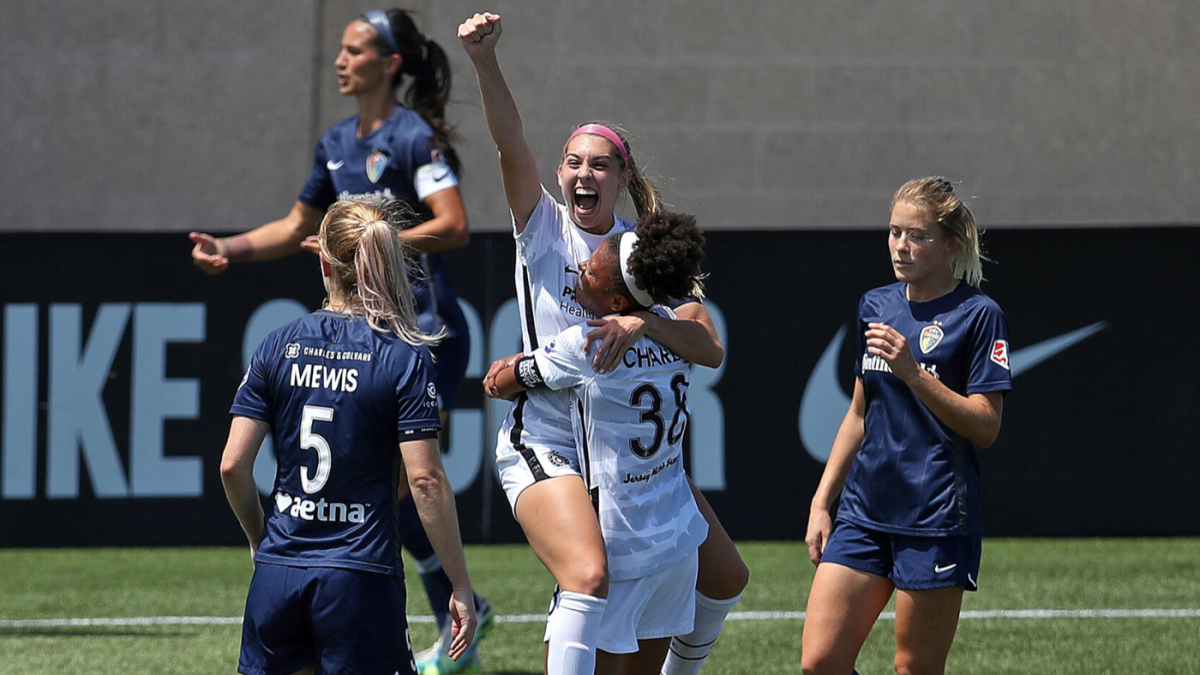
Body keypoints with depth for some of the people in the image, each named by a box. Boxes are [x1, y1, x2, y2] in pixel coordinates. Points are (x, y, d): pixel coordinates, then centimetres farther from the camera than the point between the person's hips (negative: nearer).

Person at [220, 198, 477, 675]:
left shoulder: (279, 346, 3)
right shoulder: (405, 358, -7)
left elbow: (233, 465, 1)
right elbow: (425, 480, -12)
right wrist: (460, 587, -7)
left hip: (278, 572, 3)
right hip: (360, 578, -3)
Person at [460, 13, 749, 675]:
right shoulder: (544, 227, -3)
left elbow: (710, 348, -13)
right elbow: (510, 144, -20)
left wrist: (642, 323, -31)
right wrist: (483, 58, -35)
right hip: (543, 445, -5)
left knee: (724, 577, 12)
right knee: (590, 576, -30)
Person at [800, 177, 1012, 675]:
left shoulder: (978, 315, -7)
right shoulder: (876, 306, 12)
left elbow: (985, 426, -12)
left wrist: (914, 373, -22)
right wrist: (821, 501, 16)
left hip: (937, 521, -6)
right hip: (864, 511, 6)